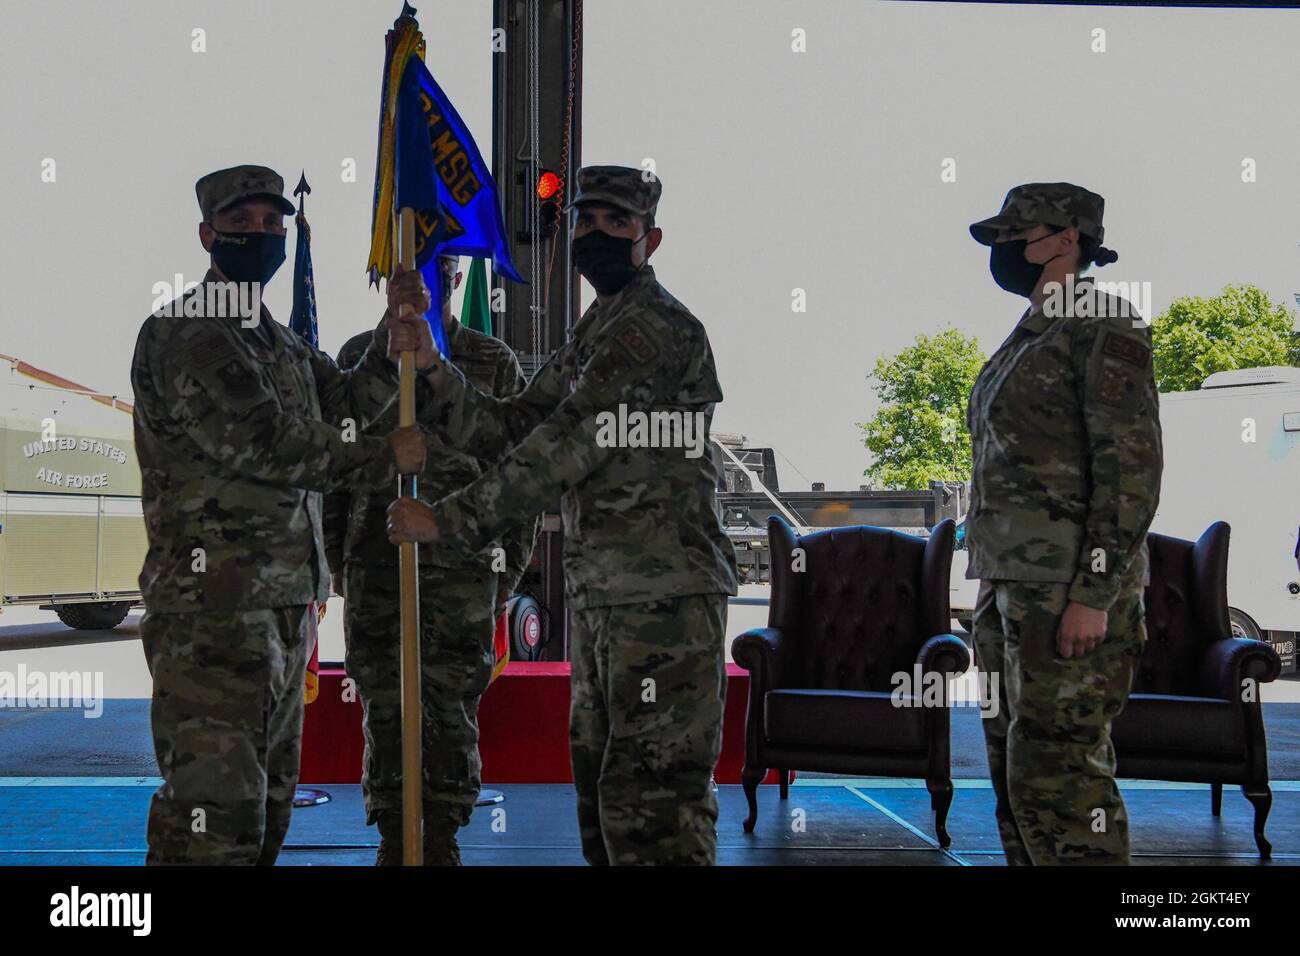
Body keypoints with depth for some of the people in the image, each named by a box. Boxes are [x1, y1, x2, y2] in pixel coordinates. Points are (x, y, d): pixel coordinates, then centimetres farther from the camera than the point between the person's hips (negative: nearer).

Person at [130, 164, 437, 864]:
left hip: (285, 605, 10)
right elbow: (258, 444, -16)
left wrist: (394, 338, -3)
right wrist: (386, 457, -10)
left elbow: (353, 399, 14)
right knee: (215, 812, -12)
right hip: (213, 605, -10)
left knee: (266, 809, 15)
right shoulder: (181, 333, -8)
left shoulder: (280, 344, 22)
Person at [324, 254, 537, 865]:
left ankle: (443, 839, 8)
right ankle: (393, 841, 8)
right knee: (385, 705, 0)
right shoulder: (359, 356, 11)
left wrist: (513, 563, 3)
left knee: (452, 705, -1)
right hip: (376, 558, 1)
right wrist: (335, 558, 8)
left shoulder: (495, 364, 8)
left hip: (463, 561, -1)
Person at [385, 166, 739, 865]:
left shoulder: (659, 328, -12)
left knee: (653, 797, -9)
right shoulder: (594, 333, 20)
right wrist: (431, 367, -1)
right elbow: (510, 427, 13)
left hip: (663, 596, -10)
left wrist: (449, 518, -18)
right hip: (598, 596, 10)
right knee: (603, 788, 16)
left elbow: (567, 446, -19)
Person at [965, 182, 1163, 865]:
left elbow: (1132, 469, -16)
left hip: (1071, 592, -10)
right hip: (1012, 583, 10)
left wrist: (1093, 596, -23)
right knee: (1014, 773, 11)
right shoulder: (1026, 341, 20)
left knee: (1057, 777, -11)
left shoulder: (1105, 330, -8)